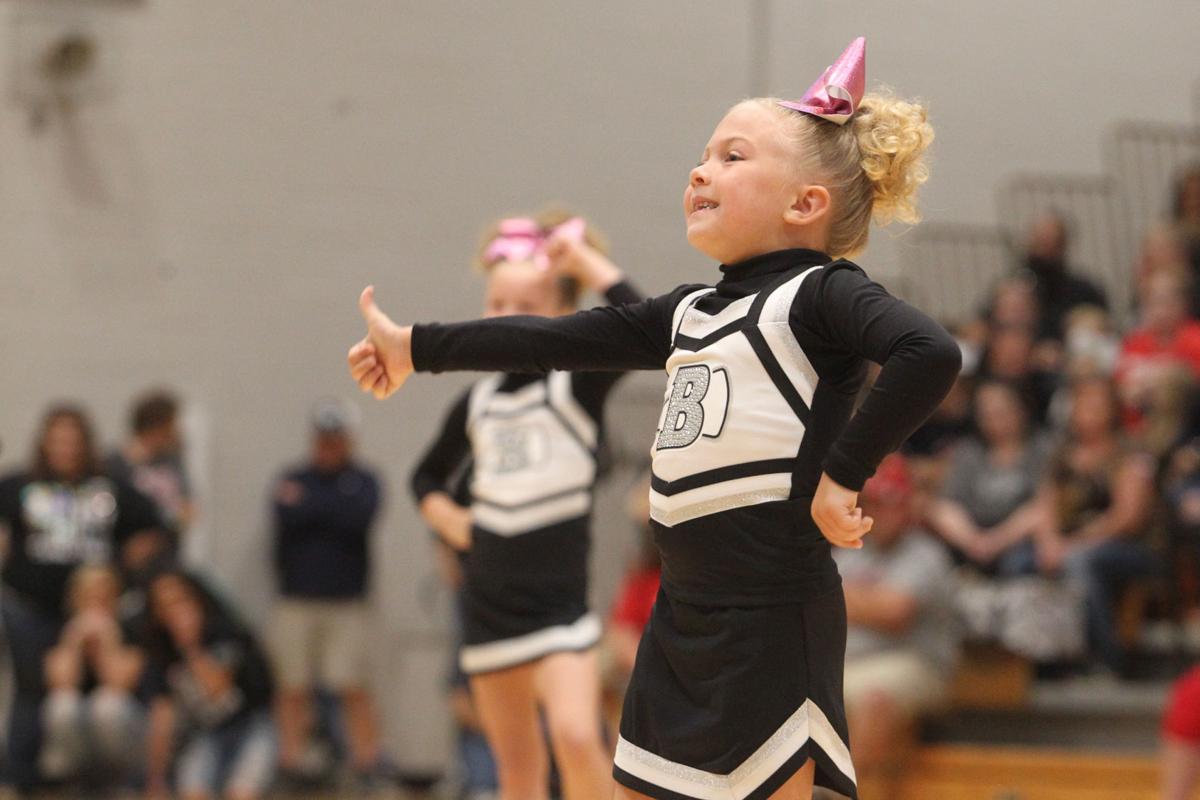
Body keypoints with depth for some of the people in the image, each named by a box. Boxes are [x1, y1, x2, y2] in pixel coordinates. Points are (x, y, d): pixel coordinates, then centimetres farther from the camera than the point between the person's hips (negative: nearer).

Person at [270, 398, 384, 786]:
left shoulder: (363, 481, 7)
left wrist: (308, 504, -8)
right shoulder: (292, 480, 11)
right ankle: (290, 765, 6)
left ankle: (367, 763, -3)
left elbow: (361, 517, -12)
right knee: (293, 689, 1)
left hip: (347, 603, -2)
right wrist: (335, 512, -11)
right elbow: (287, 519, -7)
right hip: (296, 600, 2)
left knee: (353, 687, -7)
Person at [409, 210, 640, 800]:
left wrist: (583, 260, -18)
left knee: (576, 738, -25)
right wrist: (445, 516, 6)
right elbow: (428, 474, 25)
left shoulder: (577, 386, -5)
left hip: (560, 602, -5)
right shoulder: (477, 403, 8)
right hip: (488, 606, 5)